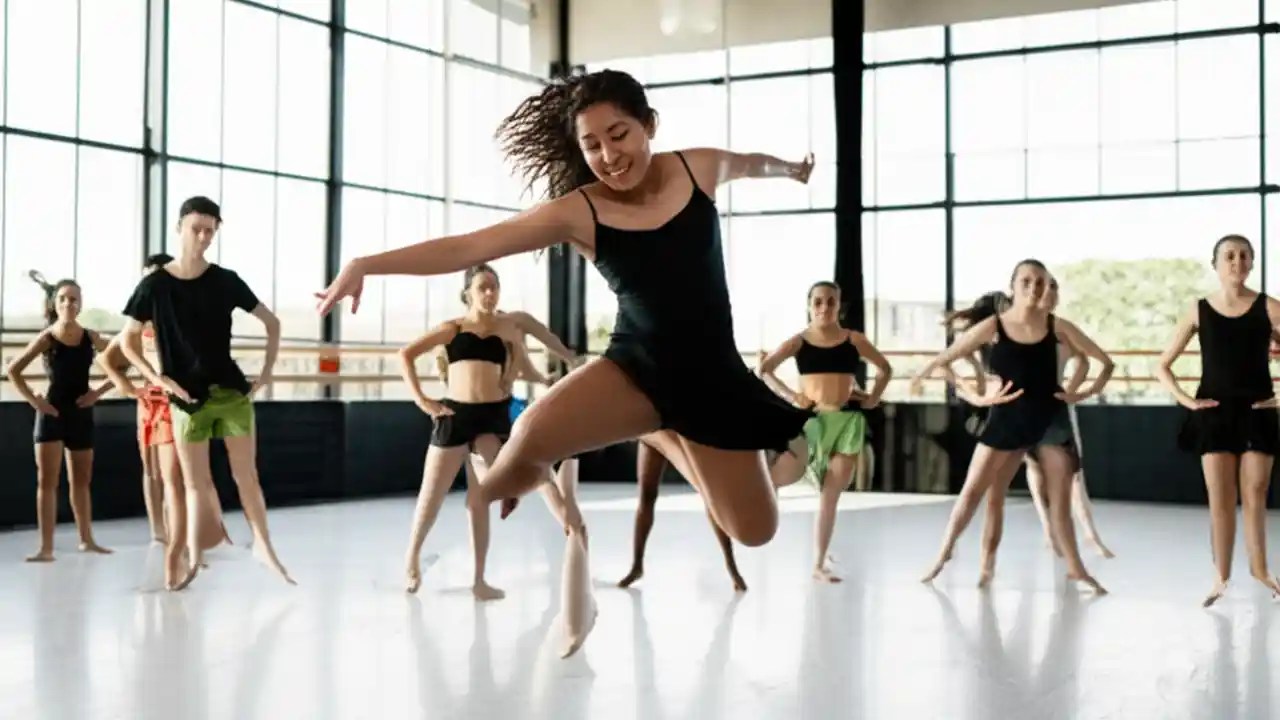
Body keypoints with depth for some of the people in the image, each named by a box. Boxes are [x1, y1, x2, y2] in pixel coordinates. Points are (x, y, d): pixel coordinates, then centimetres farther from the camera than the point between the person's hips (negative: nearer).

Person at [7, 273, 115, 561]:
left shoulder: (90, 337, 0)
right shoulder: (47, 338, -8)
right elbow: (13, 371, -4)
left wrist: (99, 391, -2)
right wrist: (33, 400, -11)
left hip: (81, 413, 3)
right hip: (52, 413, -3)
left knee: (81, 481, 15)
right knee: (47, 481, -4)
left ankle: (87, 540, 27)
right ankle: (46, 548, -4)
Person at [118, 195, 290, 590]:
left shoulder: (226, 281, 0)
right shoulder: (154, 285, -4)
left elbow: (272, 322, 9)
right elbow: (127, 341, 3)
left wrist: (267, 371, 1)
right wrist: (158, 379, -8)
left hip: (232, 392, 2)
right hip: (187, 400, -1)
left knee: (247, 475, 5)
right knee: (197, 485, 2)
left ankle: (263, 545, 16)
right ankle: (190, 557, 12)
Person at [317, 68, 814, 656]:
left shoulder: (701, 167, -5)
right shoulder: (577, 211, -11)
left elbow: (753, 164, 20)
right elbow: (467, 247, -16)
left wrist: (794, 168, 42)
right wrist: (366, 265, -24)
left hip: (710, 375, 3)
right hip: (636, 366, -2)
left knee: (754, 531, 5)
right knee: (531, 436, -32)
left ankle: (663, 440, 32)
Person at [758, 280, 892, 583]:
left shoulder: (853, 339, 5)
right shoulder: (799, 341, 1)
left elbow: (885, 368, 17)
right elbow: (764, 370, -2)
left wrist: (873, 398, 3)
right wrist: (789, 395, -11)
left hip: (848, 420, 1)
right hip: (811, 419, -1)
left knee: (831, 496, 1)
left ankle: (819, 565, 5)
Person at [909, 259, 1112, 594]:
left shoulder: (1056, 326, -2)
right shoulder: (994, 326, -6)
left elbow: (1105, 362, 6)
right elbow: (943, 360, -4)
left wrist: (1086, 394, -5)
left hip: (1051, 418, 1)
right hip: (1007, 418, -1)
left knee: (1060, 497, 4)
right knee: (973, 489, -3)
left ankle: (1076, 569, 15)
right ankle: (943, 555, 8)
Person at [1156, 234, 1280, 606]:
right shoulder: (1199, 310, -1)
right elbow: (1163, 367, 5)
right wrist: (1186, 400, -4)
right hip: (1215, 413, 0)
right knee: (1220, 500, 2)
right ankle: (1222, 577, 10)